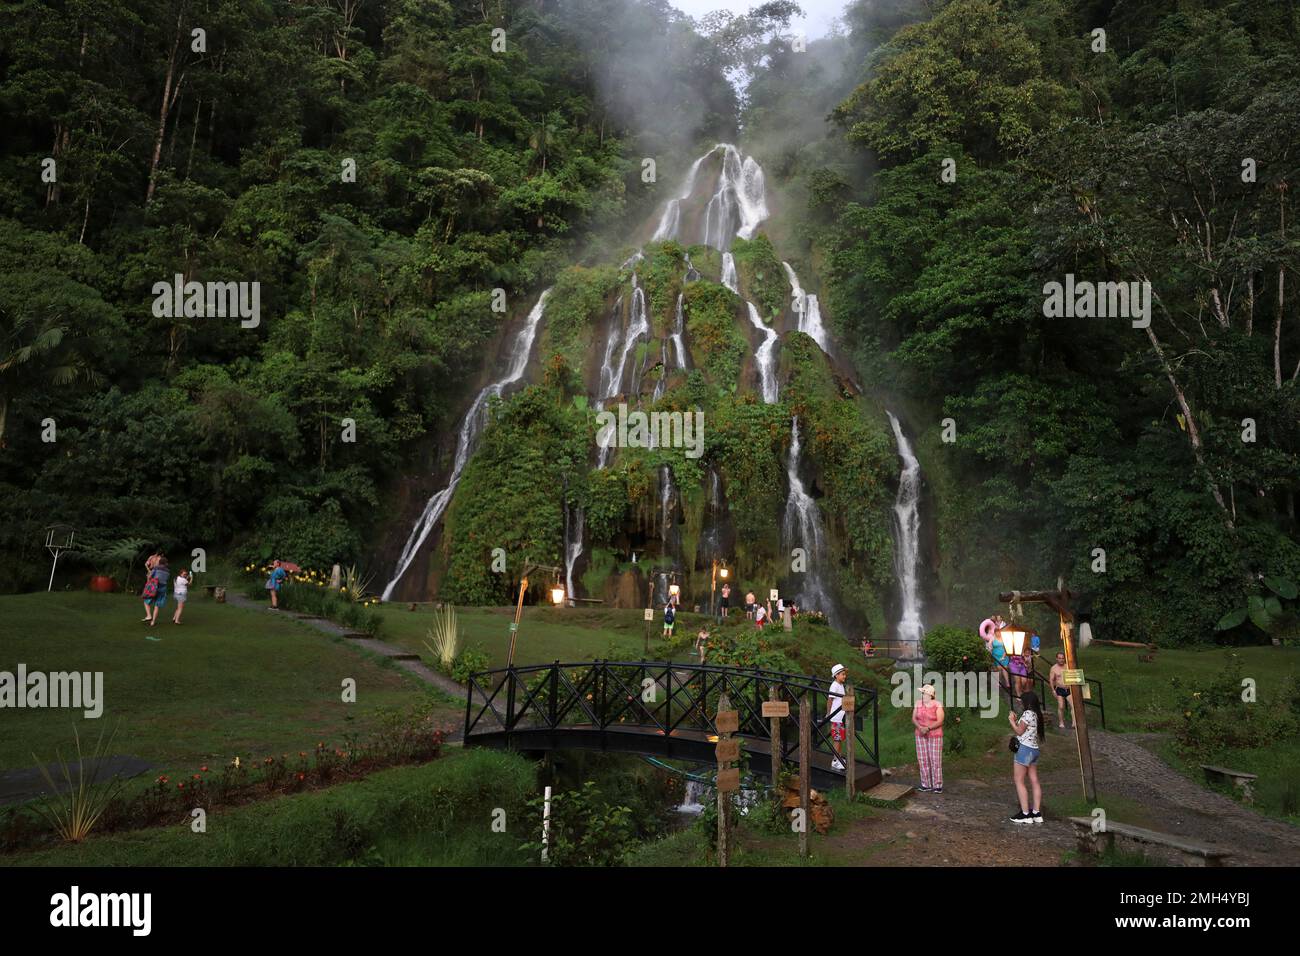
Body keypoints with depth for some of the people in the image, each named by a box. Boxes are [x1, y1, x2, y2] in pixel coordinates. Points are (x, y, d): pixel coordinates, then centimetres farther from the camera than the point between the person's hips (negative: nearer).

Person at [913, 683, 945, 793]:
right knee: (923, 759, 5)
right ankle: (926, 785, 12)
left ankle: (938, 785, 4)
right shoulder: (918, 703, 4)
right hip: (921, 735, 4)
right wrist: (920, 727, -17)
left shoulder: (937, 705, -10)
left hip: (935, 735, -4)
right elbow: (914, 719, 1)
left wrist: (928, 728, -23)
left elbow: (940, 721, -15)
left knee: (935, 760, -3)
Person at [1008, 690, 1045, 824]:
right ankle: (1036, 813, 11)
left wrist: (1012, 720, 1)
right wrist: (1016, 721, 13)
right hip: (1034, 749, 9)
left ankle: (1025, 814, -5)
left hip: (1025, 749, -9)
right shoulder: (1036, 714, 11)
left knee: (1019, 781, -3)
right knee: (1034, 781, 9)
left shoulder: (1027, 713, -16)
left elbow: (1019, 732, -12)